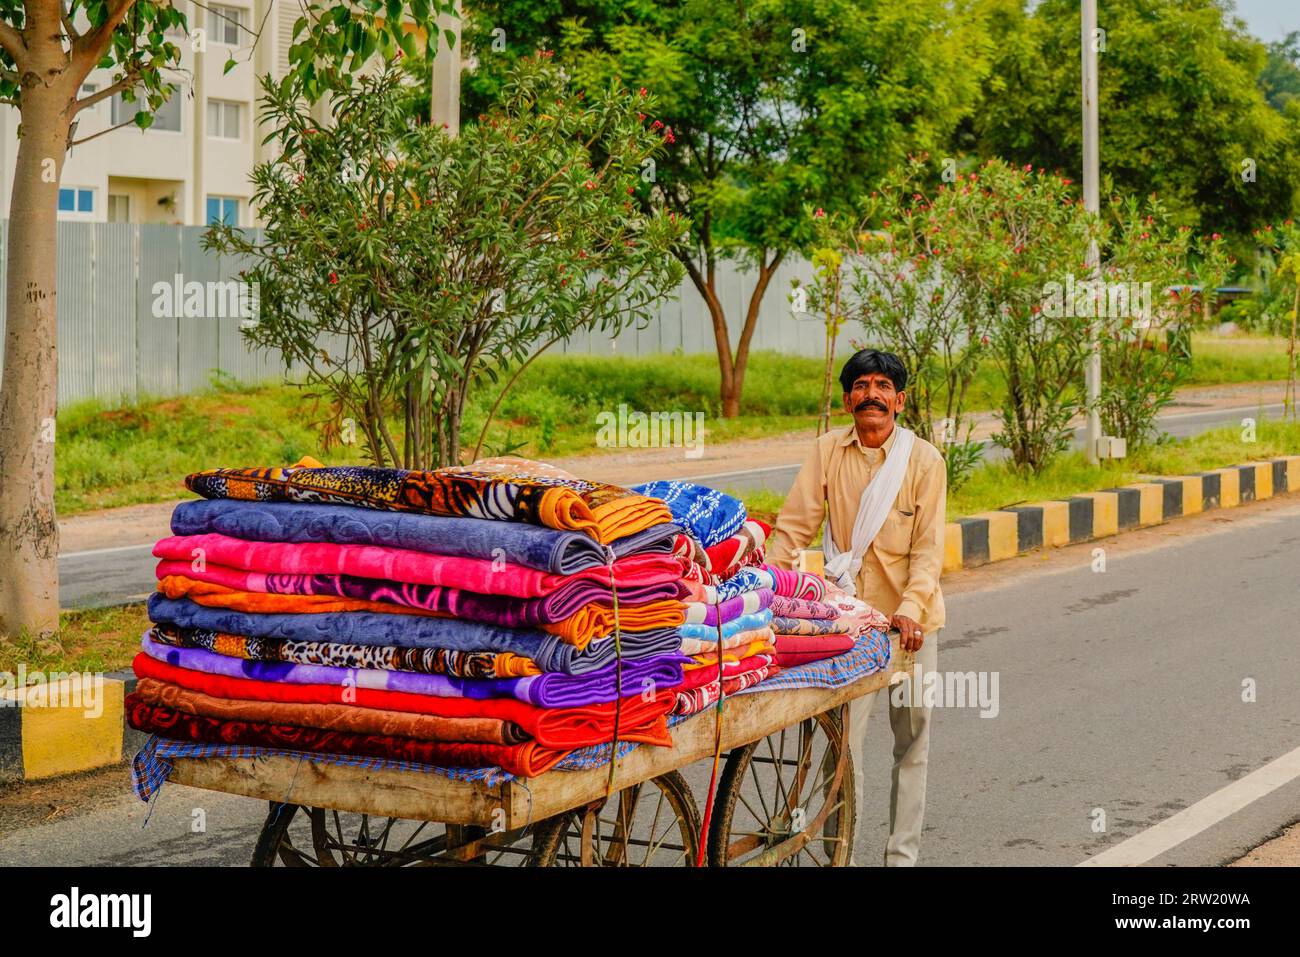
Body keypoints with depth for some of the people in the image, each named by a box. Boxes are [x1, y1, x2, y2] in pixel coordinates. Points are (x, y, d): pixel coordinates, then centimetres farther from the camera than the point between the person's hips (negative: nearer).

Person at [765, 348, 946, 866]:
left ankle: (902, 853, 17)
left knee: (912, 738, 7)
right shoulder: (829, 451, 0)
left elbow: (929, 547, -8)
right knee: (842, 734, -4)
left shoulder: (924, 460, -4)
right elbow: (795, 524, -2)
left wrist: (911, 608, -22)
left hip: (909, 619, 0)